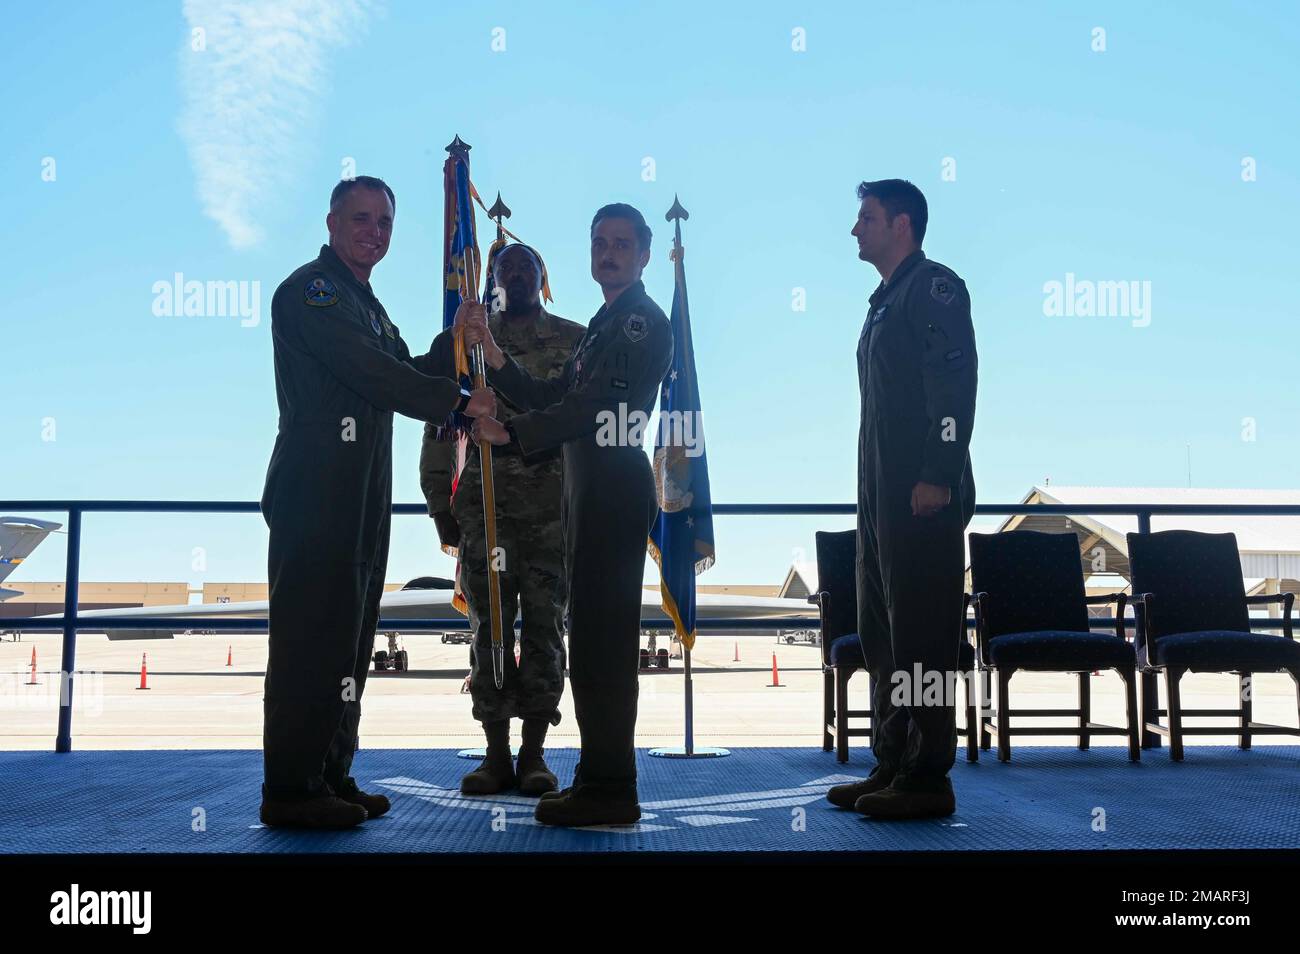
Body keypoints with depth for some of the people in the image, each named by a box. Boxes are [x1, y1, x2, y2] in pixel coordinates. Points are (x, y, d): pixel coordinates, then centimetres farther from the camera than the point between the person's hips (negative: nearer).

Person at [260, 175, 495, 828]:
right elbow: (373, 374, -16)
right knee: (312, 637, -8)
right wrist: (459, 401, -12)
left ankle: (331, 776, 19)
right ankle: (291, 791, -2)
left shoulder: (367, 304, 24)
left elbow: (403, 375, 19)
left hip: (360, 498, 10)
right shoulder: (309, 289, -7)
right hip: (317, 496, -9)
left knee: (347, 637, 11)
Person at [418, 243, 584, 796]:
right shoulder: (466, 339, 11)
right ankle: (497, 755, 9)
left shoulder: (576, 340, 8)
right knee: (489, 627, 2)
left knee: (543, 627, 0)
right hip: (482, 503, 1)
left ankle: (534, 755, 8)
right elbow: (439, 425, 11)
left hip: (552, 505, -1)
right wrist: (441, 505, 6)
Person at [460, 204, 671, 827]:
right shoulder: (604, 325, 23)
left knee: (600, 640, -9)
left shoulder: (642, 320, -8)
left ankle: (609, 791, -3)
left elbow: (592, 406, -17)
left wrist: (508, 432, -16)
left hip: (615, 490, -10)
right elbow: (551, 399, 17)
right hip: (593, 492, 10)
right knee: (596, 640, 13)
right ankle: (603, 782, 21)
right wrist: (489, 348, 9)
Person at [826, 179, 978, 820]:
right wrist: (874, 493, 18)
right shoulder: (887, 300, 22)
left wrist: (937, 477, -23)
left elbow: (955, 387, -16)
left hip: (923, 496, -10)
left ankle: (928, 779, -2)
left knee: (922, 634, -7)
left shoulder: (934, 286, -5)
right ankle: (893, 766, 19)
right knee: (882, 634, 11)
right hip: (883, 496, 10)